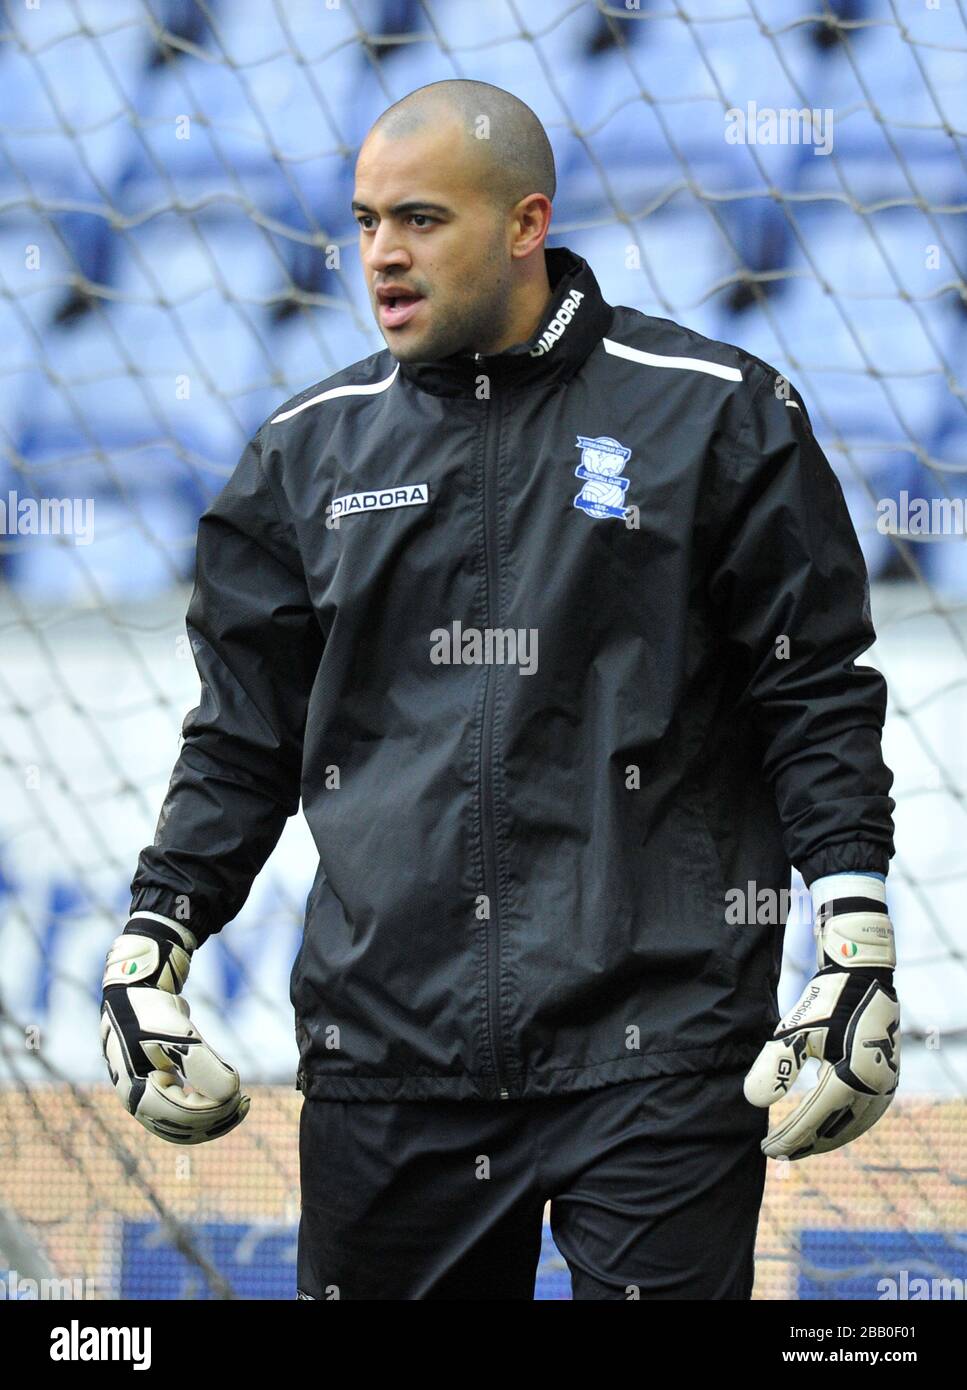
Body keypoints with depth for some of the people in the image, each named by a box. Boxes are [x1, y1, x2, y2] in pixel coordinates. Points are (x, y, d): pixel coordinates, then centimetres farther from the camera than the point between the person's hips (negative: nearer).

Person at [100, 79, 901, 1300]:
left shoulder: (715, 416, 3)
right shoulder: (312, 450, 13)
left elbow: (816, 693, 3)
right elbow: (244, 737, 18)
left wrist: (857, 945, -5)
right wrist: (150, 945, 9)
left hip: (653, 1045, -3)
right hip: (382, 1049, 3)